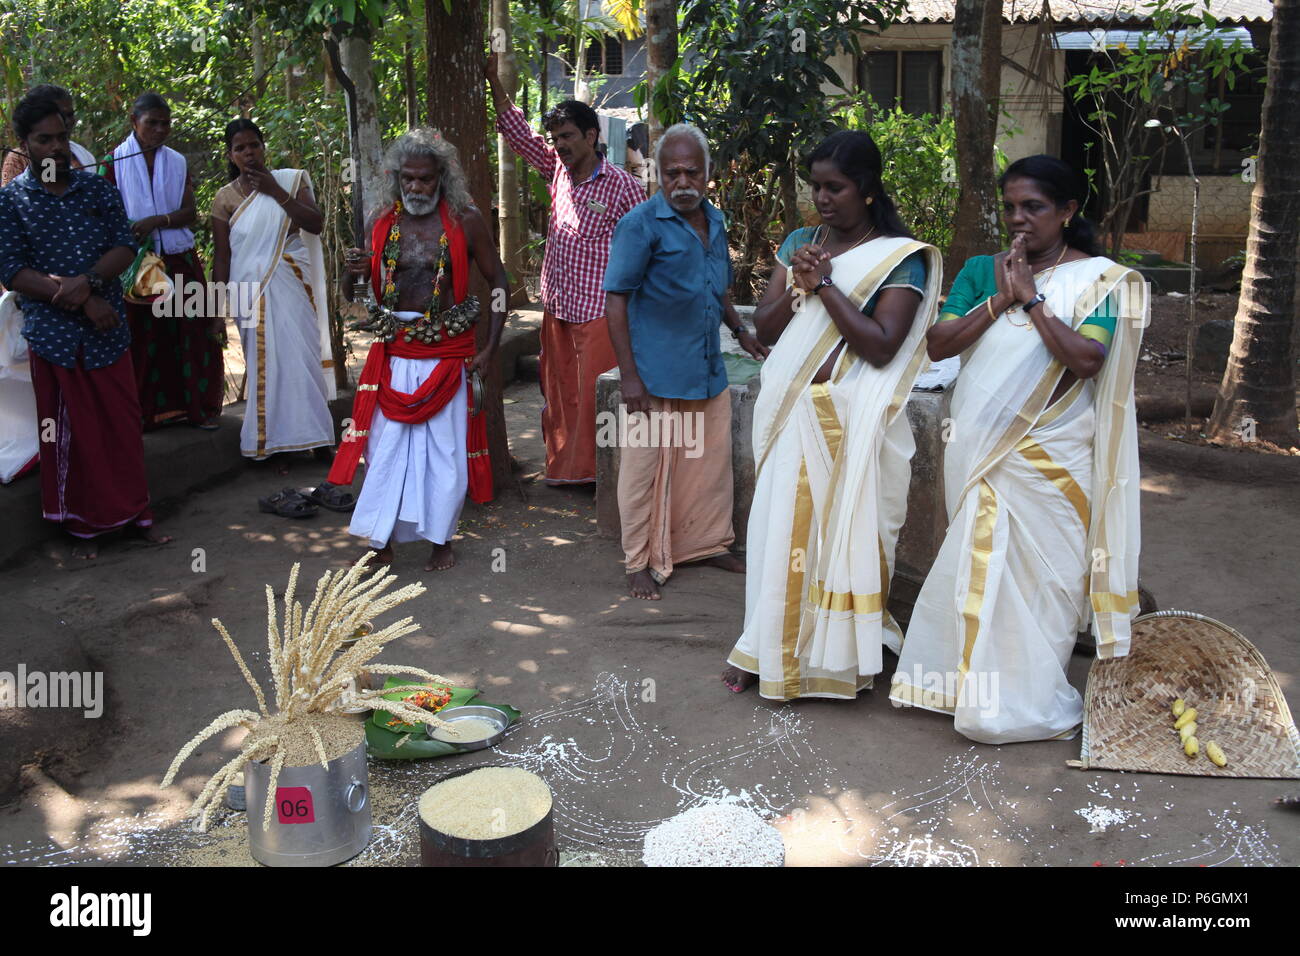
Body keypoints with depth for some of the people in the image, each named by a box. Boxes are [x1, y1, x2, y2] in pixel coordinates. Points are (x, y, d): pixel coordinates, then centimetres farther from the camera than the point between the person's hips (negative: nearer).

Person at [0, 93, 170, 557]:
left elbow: (125, 247, 1)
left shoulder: (98, 189, 8)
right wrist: (80, 299, -15)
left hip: (108, 330, 2)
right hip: (52, 334, -2)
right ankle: (83, 525, 16)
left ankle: (137, 513, 20)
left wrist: (89, 281, -18)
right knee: (70, 434, 4)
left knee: (124, 424, 7)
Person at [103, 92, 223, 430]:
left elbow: (189, 212, 1)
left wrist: (157, 221, -17)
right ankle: (148, 411, 9)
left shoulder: (177, 162, 9)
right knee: (145, 339, 1)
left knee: (191, 334, 2)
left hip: (181, 262, 2)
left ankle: (197, 405, 12)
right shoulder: (114, 162, 0)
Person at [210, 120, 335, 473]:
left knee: (299, 359, -3)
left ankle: (304, 437, 9)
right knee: (265, 367, 2)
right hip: (251, 291, 0)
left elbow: (315, 224, -7)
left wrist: (275, 192, -11)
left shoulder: (290, 180, 5)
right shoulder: (225, 198, 4)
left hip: (290, 286, 0)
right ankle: (275, 444, 11)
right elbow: (222, 257, 2)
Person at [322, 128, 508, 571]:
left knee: (445, 448, 6)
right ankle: (382, 540, 14)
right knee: (385, 447, 3)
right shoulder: (384, 224, 5)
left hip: (448, 354, -2)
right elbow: (358, 295, 12)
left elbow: (497, 281, 0)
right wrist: (355, 273, -12)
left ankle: (441, 539, 22)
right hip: (393, 354, 3)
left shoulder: (466, 220, -4)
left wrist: (491, 347, -6)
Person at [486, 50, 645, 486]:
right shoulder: (558, 171, 9)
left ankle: (599, 470, 7)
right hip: (557, 308, 7)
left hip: (600, 312, -7)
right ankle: (565, 468, 24)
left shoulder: (622, 186, -8)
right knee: (560, 393, 13)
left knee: (596, 396, -3)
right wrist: (494, 81, 9)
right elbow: (518, 133, 14)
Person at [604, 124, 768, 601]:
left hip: (709, 373, 7)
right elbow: (616, 298, -12)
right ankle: (641, 562, 14)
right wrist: (630, 376, -17)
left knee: (711, 463, 15)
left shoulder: (714, 220, 12)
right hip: (656, 378, -7)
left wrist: (741, 331, 14)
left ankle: (710, 543, 32)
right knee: (648, 468, 1)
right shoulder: (641, 224, -10)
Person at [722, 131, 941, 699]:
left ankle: (839, 655, 14)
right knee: (782, 526, 9)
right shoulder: (798, 243, 10)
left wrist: (825, 284, -16)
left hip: (853, 420, -5)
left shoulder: (900, 258, -6)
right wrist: (798, 287, -12)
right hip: (794, 414, 5)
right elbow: (764, 328, 7)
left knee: (846, 531, 0)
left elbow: (881, 345, -17)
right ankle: (773, 649, 20)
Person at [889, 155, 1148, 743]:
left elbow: (1086, 359, -18)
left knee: (1036, 568, 1)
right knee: (978, 562, 10)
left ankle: (1024, 699, 15)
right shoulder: (982, 271, 8)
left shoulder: (1097, 279, -3)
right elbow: (937, 344, -3)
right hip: (980, 448, 4)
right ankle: (975, 679, 24)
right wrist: (999, 301, -13)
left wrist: (1030, 298, -16)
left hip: (1049, 458, -3)